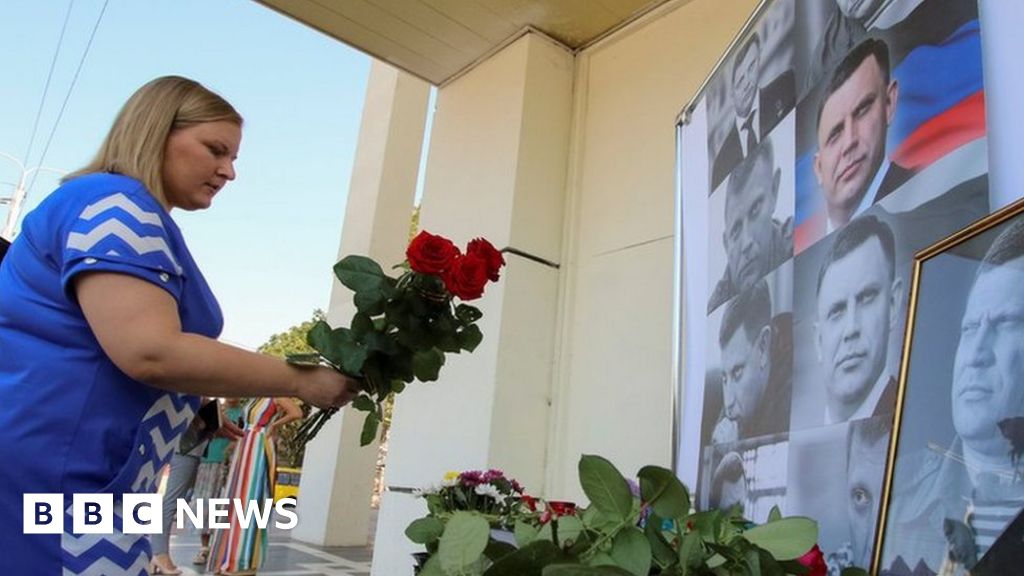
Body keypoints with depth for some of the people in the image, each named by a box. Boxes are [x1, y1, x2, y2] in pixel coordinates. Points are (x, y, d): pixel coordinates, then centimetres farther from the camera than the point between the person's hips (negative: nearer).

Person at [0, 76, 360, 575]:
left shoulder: (137, 218, 18)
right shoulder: (113, 203, -14)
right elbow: (149, 352, -27)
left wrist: (201, 414, 13)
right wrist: (302, 381, -20)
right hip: (43, 477, -10)